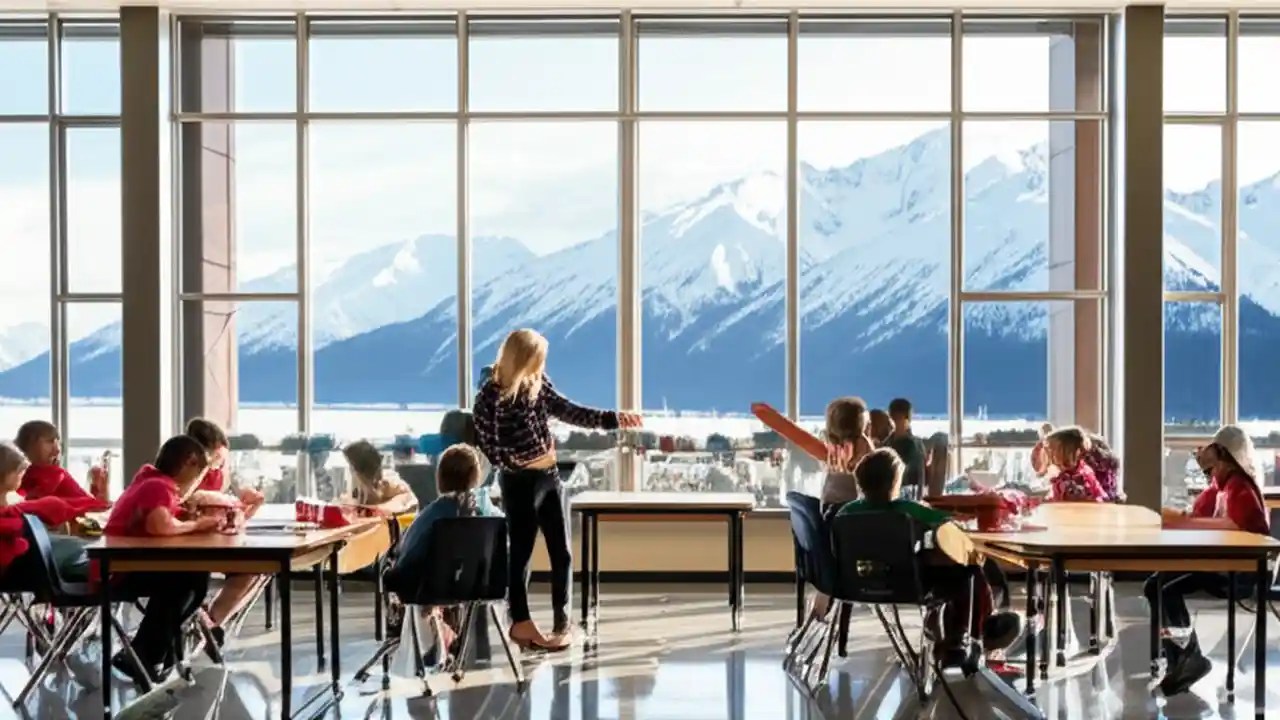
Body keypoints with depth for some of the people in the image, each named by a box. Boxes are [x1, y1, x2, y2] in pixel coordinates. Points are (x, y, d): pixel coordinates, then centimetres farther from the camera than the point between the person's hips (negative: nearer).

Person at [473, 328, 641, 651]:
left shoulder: (539, 384, 4)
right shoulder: (491, 395, -15)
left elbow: (567, 411, 7)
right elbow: (489, 446, -14)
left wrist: (613, 418, 1)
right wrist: (522, 461, -19)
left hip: (549, 477, 7)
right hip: (519, 483, -7)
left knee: (562, 553, 8)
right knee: (520, 553, 4)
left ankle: (562, 623, 18)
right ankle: (521, 622, 19)